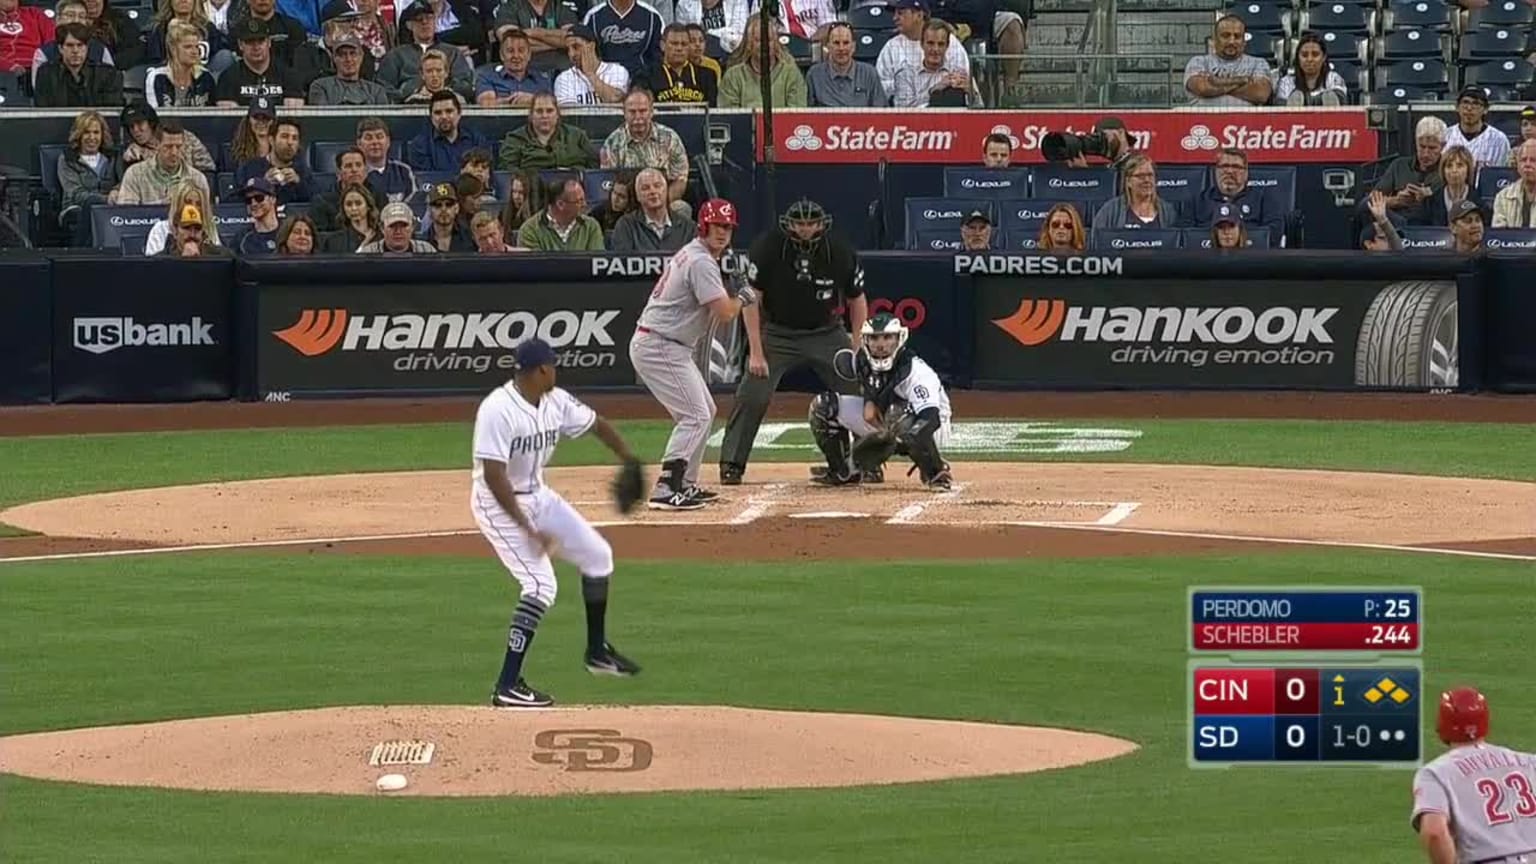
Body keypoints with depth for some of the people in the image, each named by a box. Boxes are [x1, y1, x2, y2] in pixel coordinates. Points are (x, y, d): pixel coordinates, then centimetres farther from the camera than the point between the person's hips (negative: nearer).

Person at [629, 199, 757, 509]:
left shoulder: (691, 254, 16)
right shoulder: (702, 262, -17)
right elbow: (724, 312, -22)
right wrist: (744, 297, -2)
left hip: (670, 348, 11)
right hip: (659, 347, -11)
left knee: (705, 411, 19)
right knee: (695, 415, -14)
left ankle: (685, 484, 22)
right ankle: (666, 490, -20)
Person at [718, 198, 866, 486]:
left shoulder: (840, 252, -14)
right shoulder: (767, 247, -19)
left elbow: (857, 301, 0)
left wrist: (856, 350, -5)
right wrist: (756, 352, -18)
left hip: (826, 332, 2)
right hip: (776, 332, -2)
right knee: (752, 395, -14)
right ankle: (731, 465, -4)